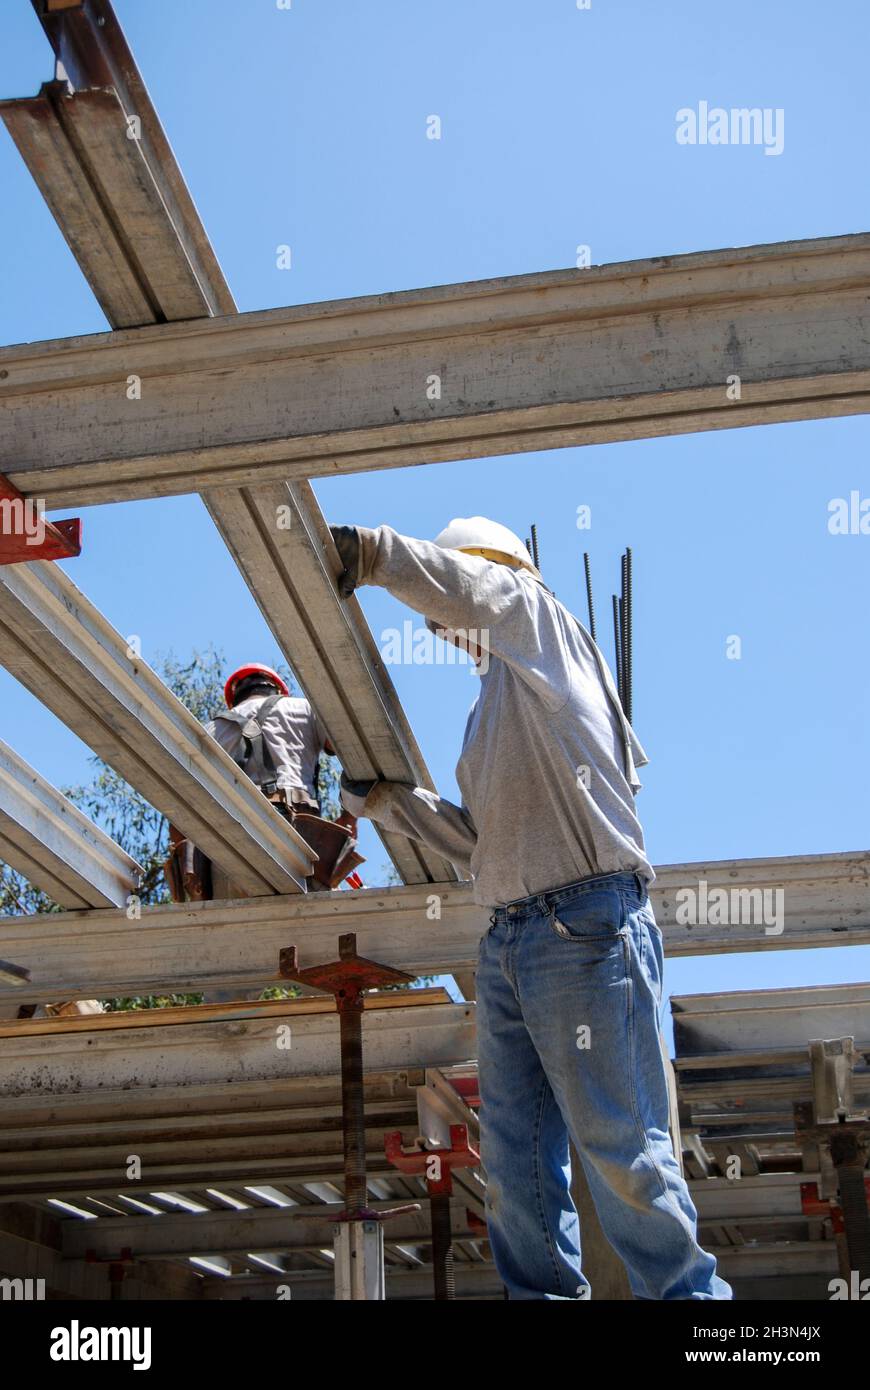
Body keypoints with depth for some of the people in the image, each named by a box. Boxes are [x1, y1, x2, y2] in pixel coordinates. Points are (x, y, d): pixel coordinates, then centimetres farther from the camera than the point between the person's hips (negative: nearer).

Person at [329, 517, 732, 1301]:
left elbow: (473, 588, -15)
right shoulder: (495, 707, 27)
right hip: (509, 940, 9)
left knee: (619, 1147, -8)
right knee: (515, 1156, 7)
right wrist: (388, 801, 15)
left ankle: (685, 1294, 2)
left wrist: (369, 551, -13)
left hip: (585, 928, -9)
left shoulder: (539, 619, 7)